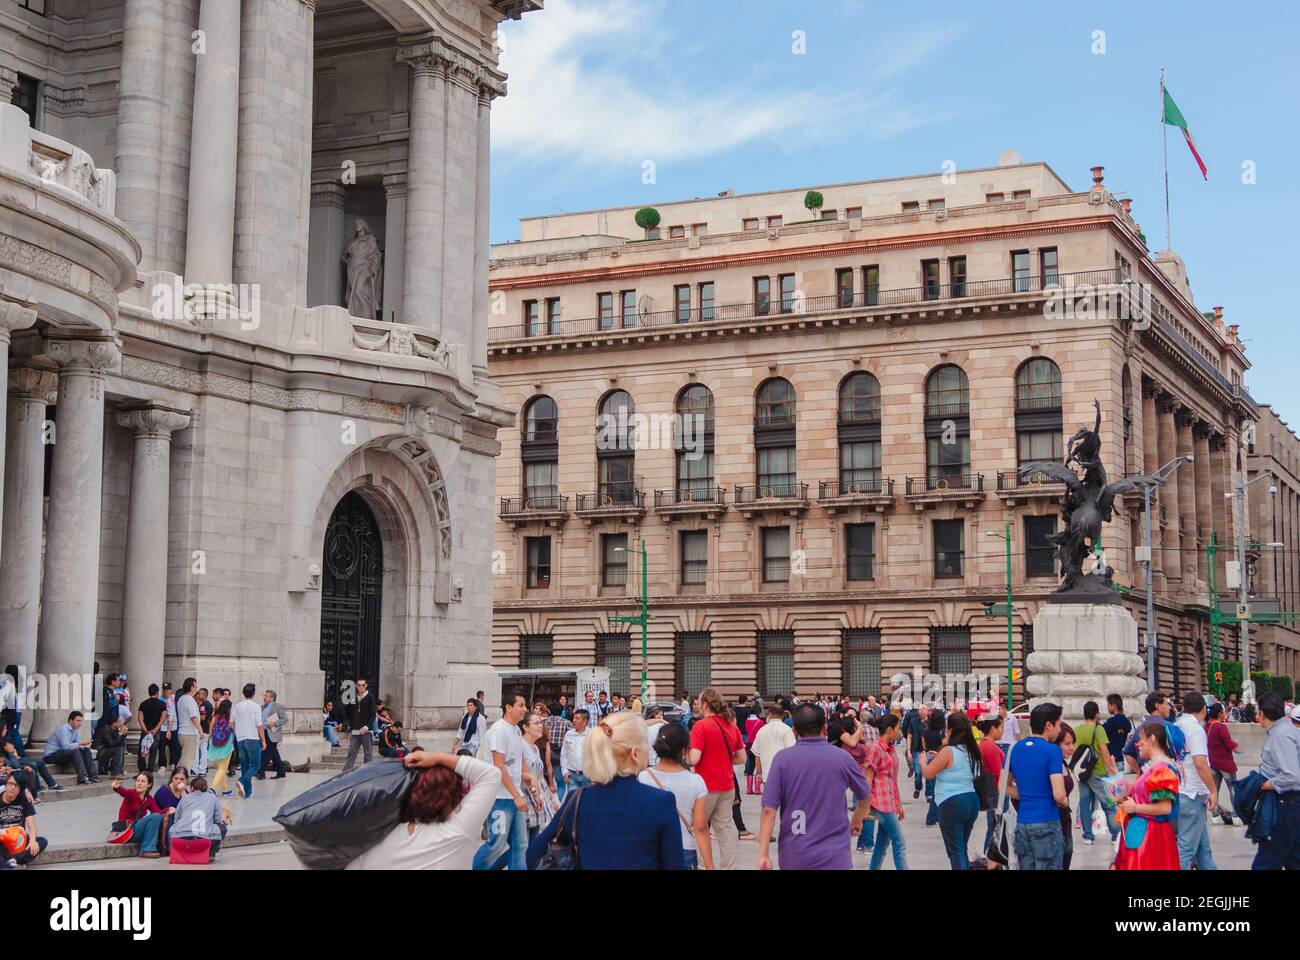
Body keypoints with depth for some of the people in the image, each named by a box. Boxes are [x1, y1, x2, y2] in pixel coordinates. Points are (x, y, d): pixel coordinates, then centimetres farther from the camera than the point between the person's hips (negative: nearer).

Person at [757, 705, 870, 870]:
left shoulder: (783, 759, -4)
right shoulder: (843, 758, -1)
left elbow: (769, 810, -9)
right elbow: (865, 797, 16)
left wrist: (763, 854, -7)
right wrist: (857, 821, 36)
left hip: (793, 857, 1)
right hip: (834, 857, -1)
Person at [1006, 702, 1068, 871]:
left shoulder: (1015, 749, 8)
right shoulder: (1052, 750, -13)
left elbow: (1005, 786, 15)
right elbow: (1059, 795, -18)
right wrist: (1065, 802, 3)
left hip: (1022, 824, 6)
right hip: (1046, 824, -6)